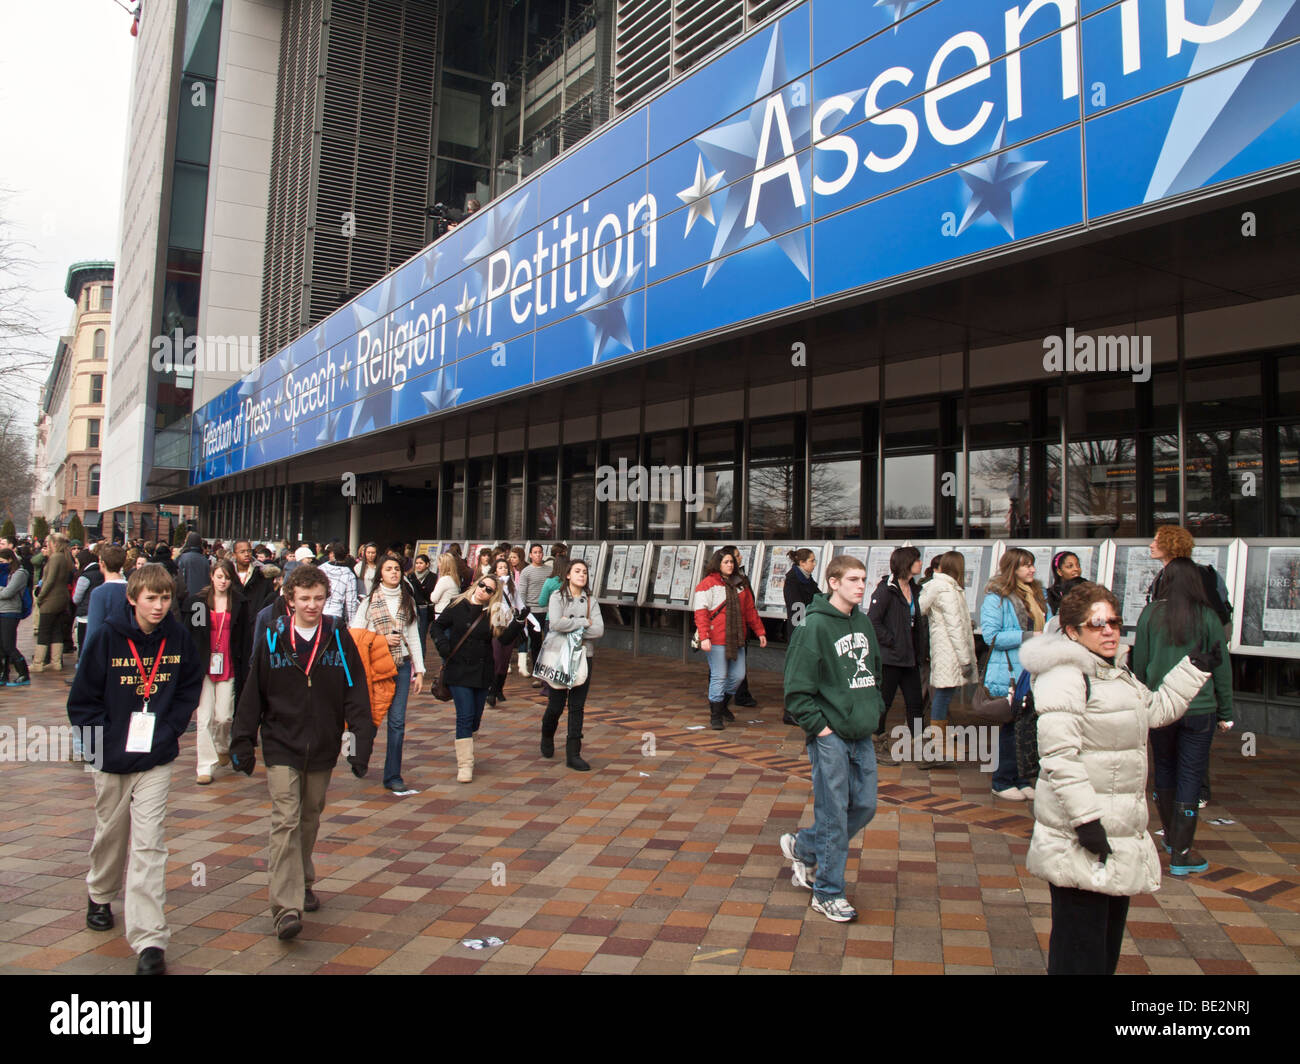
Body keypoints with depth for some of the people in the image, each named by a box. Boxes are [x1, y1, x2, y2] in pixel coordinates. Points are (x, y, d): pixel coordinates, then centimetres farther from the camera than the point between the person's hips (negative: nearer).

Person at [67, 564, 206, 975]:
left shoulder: (177, 637, -6)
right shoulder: (107, 637, -10)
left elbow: (190, 686, 6)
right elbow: (82, 698, -3)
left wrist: (172, 728, -4)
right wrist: (100, 739, -9)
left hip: (157, 759, -1)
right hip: (113, 757, 1)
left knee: (148, 844, -6)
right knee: (110, 831, 20)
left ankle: (150, 941, -4)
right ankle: (100, 894, 50)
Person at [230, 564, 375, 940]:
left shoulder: (339, 639, -2)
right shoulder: (272, 639, -3)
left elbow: (356, 694, -2)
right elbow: (252, 694, 2)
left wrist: (361, 743, -7)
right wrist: (242, 743, 2)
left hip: (323, 748, 2)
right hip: (281, 744, -2)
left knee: (310, 819, 16)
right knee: (285, 820, -10)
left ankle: (303, 882, 36)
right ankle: (286, 906, -9)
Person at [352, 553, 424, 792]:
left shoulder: (407, 601, 11)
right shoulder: (369, 600, 1)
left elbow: (413, 637, 12)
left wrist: (419, 670, 9)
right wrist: (381, 639, -12)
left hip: (401, 665, 2)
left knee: (397, 721, -3)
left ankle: (393, 776, 4)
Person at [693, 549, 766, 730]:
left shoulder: (739, 584, 15)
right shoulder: (708, 584, -5)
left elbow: (750, 610, 22)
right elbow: (701, 612, -12)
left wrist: (759, 632, 18)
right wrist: (704, 637, -21)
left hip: (736, 639, 6)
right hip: (716, 640, -6)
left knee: (738, 676, 9)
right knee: (719, 677, -3)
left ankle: (722, 706, 31)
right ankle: (715, 717, 8)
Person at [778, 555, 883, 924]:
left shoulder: (863, 622, 10)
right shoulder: (815, 625, -14)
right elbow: (796, 686, -15)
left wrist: (875, 710, 12)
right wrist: (818, 726, -15)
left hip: (862, 735, 8)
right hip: (830, 737, -8)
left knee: (864, 806, 13)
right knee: (834, 814, 0)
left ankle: (802, 847, 32)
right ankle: (828, 892, 16)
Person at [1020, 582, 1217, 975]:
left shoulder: (1116, 672, 15)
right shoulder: (1064, 677, -18)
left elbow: (1158, 709, 29)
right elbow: (1059, 756, -24)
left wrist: (1197, 666, 26)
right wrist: (1085, 817, -26)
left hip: (1119, 830, 10)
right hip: (1080, 838, -10)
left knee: (1110, 933, 20)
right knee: (1080, 951, -4)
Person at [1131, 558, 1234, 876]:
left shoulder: (1150, 614, -4)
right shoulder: (1207, 617, -7)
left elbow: (1139, 664, 1)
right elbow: (1222, 667, 0)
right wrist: (1226, 712, 9)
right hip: (1199, 707, -2)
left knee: (1164, 769, 19)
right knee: (1190, 777, 4)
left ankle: (1170, 836, 35)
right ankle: (1180, 853, 6)